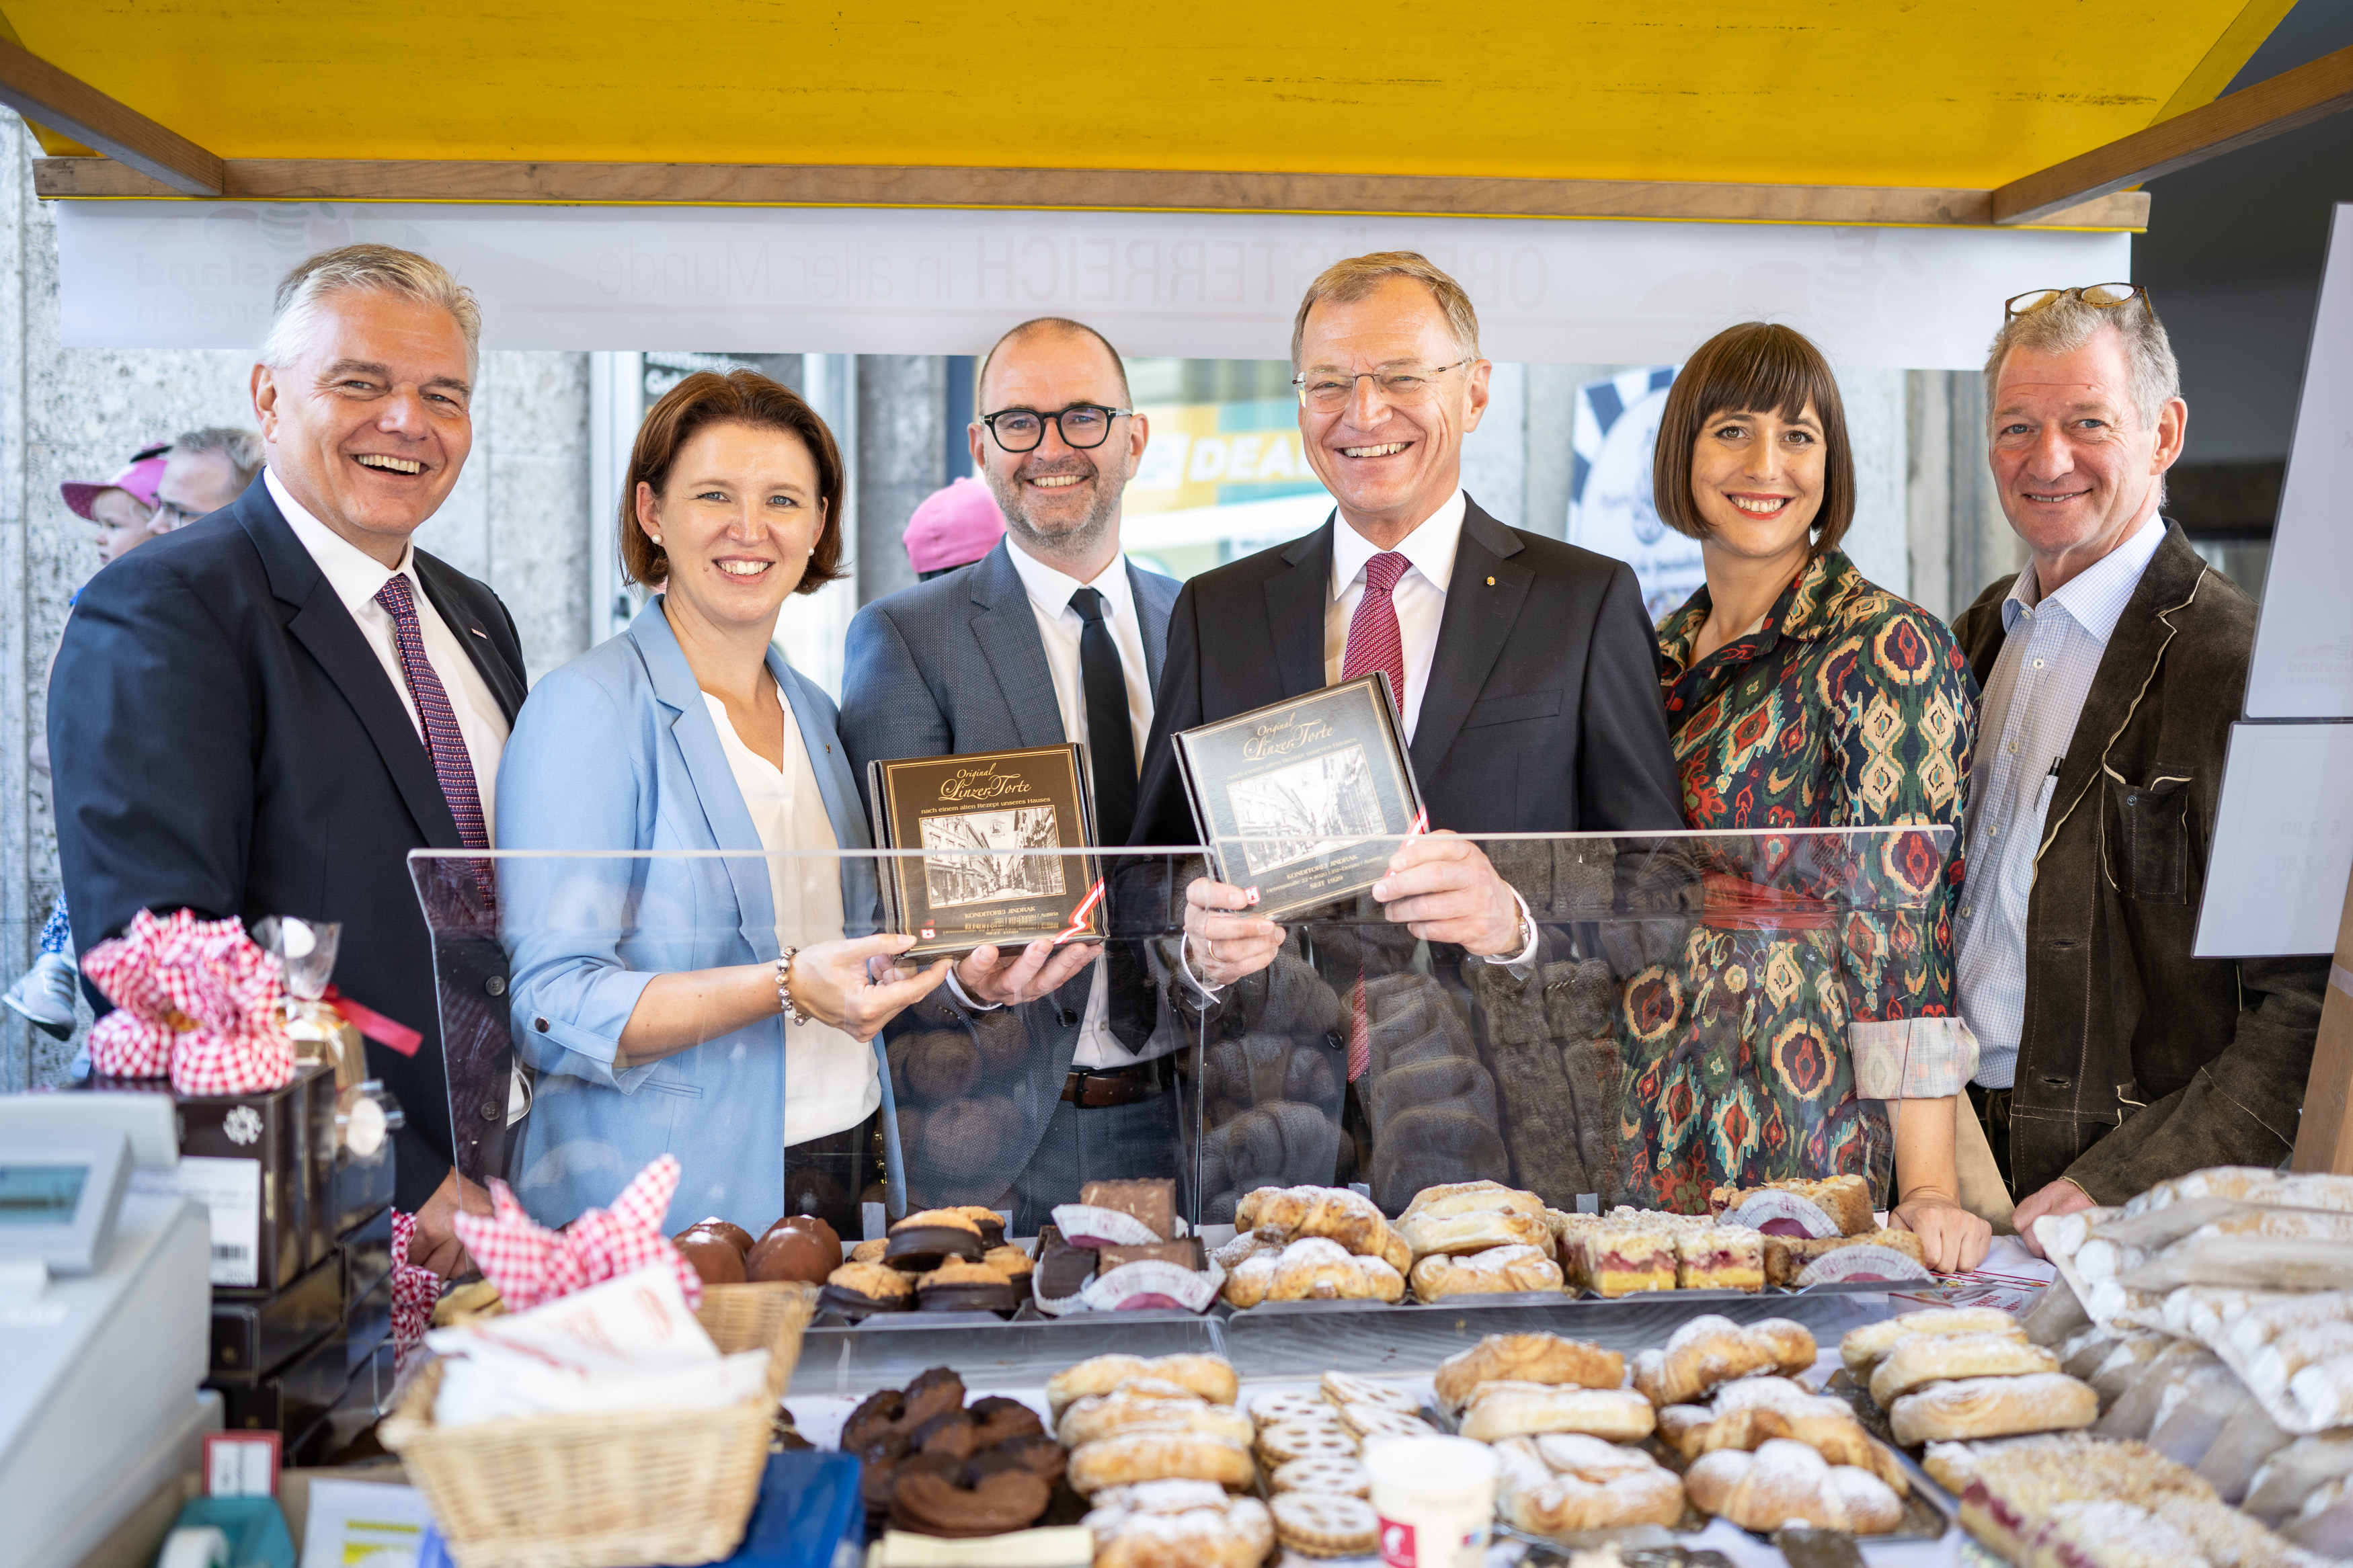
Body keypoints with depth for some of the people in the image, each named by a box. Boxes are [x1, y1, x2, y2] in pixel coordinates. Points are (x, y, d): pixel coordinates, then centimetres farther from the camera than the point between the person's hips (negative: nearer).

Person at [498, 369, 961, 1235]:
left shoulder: (813, 712, 11)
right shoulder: (587, 708, -12)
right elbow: (555, 1009, -18)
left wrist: (965, 961, 1)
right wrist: (787, 986, -28)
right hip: (659, 1208, -6)